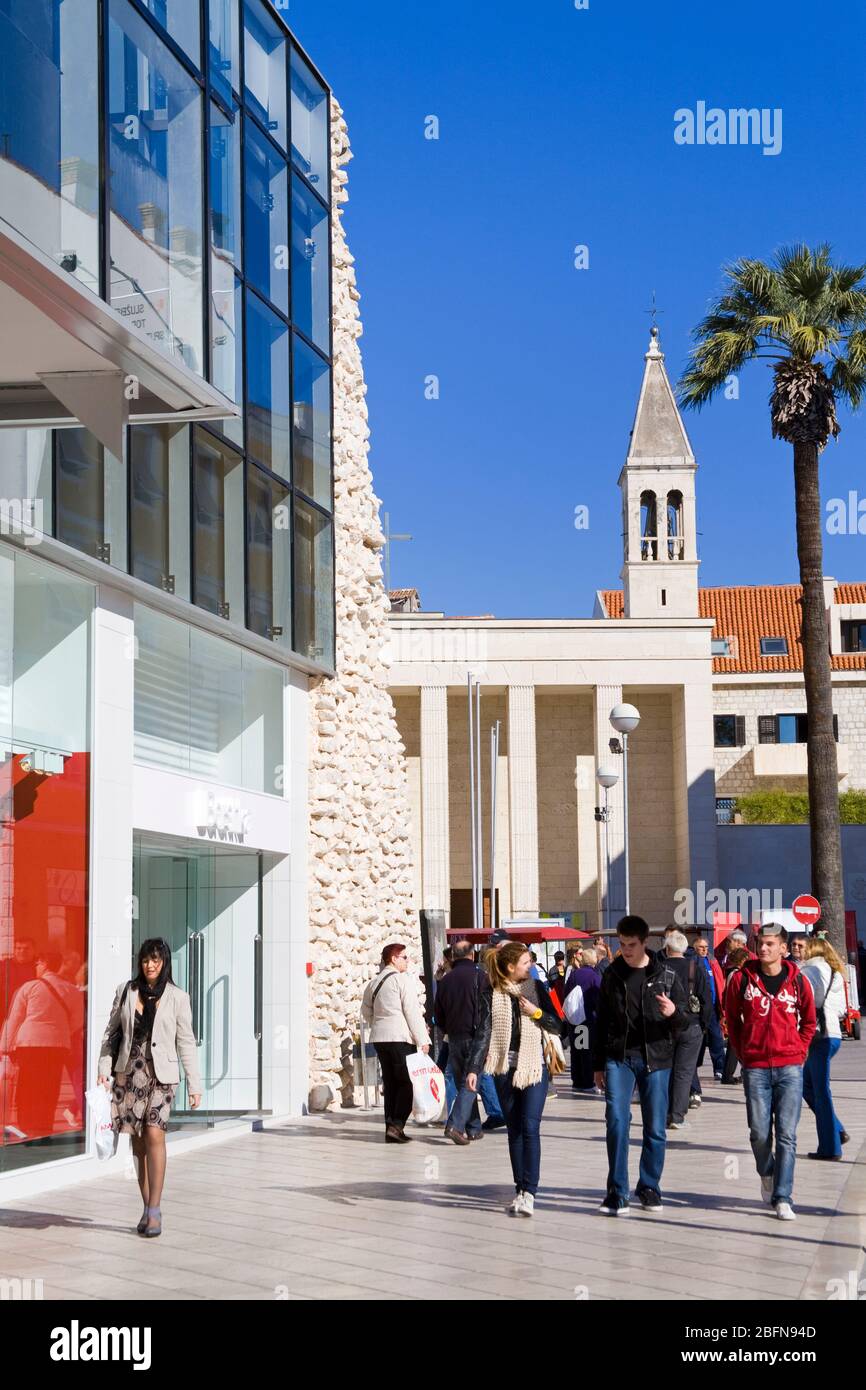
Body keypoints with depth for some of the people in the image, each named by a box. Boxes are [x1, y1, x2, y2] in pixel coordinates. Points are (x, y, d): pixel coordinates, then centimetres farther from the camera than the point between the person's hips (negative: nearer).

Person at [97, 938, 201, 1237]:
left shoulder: (177, 997, 2)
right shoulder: (126, 991, 7)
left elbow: (186, 1042, 4)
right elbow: (111, 1031, 12)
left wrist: (194, 1084, 2)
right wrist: (104, 1068, 2)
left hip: (161, 1073, -3)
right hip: (129, 1070, 3)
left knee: (155, 1135, -16)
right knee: (138, 1140, 5)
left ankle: (154, 1210, -13)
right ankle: (148, 1207, 14)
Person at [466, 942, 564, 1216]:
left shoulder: (536, 988, 2)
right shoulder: (491, 993, -1)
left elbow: (557, 1027, 5)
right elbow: (483, 1033, -5)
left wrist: (536, 1013, -12)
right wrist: (474, 1069, -13)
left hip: (534, 1065, -1)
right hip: (505, 1067, 1)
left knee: (530, 1127, -11)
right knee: (514, 1130, 6)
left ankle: (529, 1191, -14)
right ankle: (520, 1190, 13)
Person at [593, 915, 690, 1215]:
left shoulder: (665, 975, 2)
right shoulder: (612, 975, 7)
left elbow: (684, 1023, 2)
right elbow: (601, 1022, 14)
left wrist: (673, 1013, -21)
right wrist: (598, 1065, 14)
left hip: (655, 1058, 0)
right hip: (618, 1058, 0)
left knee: (655, 1128, 4)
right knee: (616, 1120, -12)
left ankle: (649, 1188, 20)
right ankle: (617, 1192, -6)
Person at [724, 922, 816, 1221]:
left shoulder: (797, 981, 0)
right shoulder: (742, 978, -1)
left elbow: (809, 1021, 14)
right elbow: (732, 1018, 12)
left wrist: (798, 1051, 7)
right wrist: (741, 1052, 7)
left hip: (790, 1067, 0)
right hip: (755, 1067, 0)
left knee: (786, 1135, -3)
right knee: (760, 1132, 2)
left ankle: (782, 1198, 1)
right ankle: (766, 1173, 32)